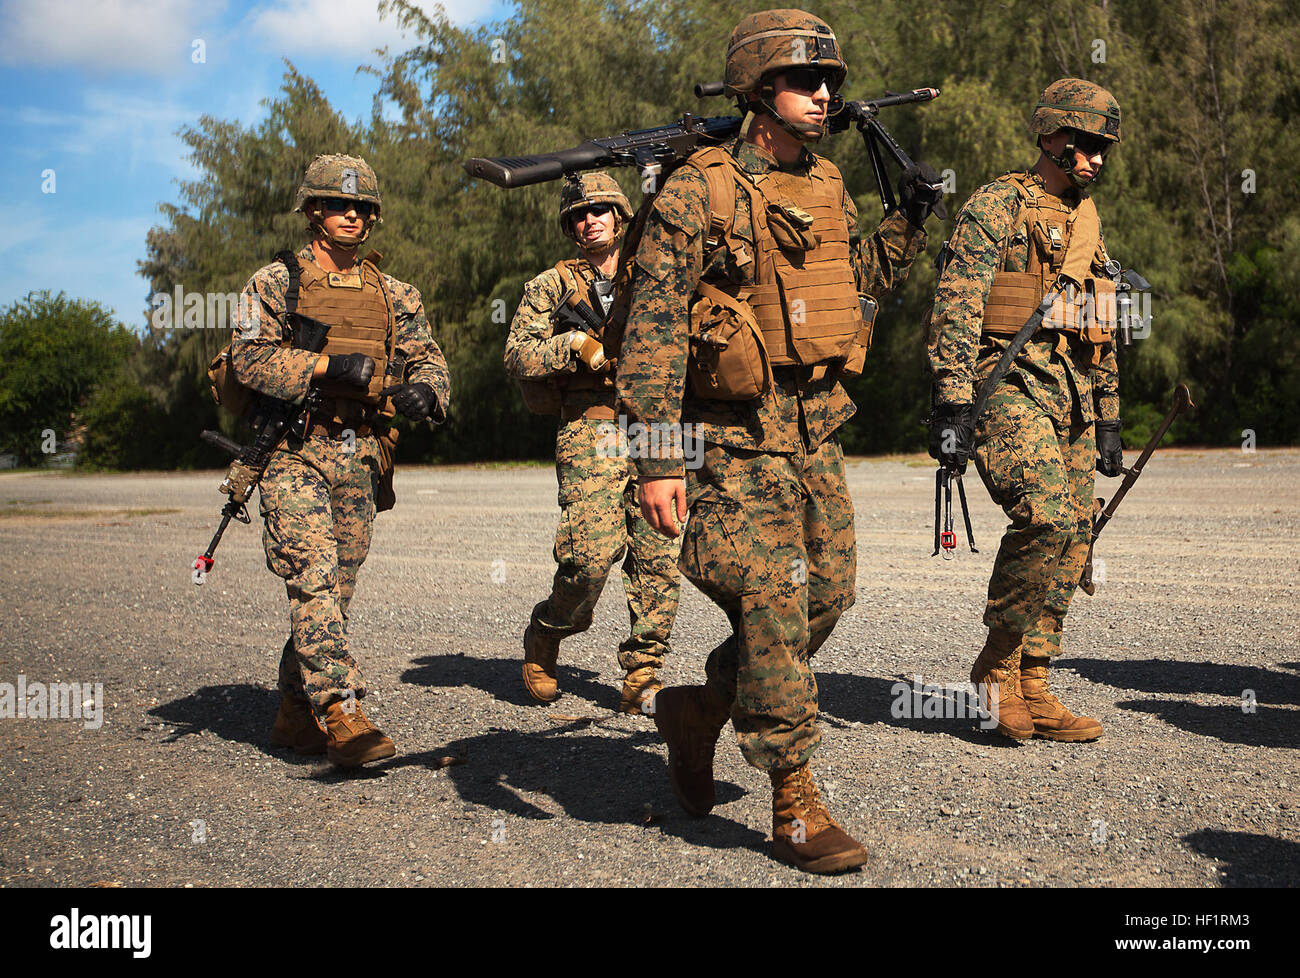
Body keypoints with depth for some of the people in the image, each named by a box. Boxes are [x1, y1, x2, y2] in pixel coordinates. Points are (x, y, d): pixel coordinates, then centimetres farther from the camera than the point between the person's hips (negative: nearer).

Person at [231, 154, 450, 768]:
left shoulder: (391, 294, 16)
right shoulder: (275, 283, 3)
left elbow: (427, 357, 11)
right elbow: (251, 359, -9)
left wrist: (424, 389, -13)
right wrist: (327, 365, -20)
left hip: (360, 458, 5)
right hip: (294, 450, -5)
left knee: (336, 589, 7)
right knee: (314, 579, -17)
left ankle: (295, 716, 18)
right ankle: (342, 715, -21)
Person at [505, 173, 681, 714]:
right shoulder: (552, 286, 11)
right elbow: (519, 356, 0)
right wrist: (578, 345, -13)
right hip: (590, 431, -3)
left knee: (660, 555, -5)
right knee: (593, 553, -15)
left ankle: (643, 678, 4)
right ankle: (544, 636, 12)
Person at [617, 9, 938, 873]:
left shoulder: (830, 189, 10)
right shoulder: (700, 192, -11)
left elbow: (857, 279, 27)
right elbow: (652, 327, -15)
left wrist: (911, 224, 11)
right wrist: (658, 457, -21)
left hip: (816, 434, 7)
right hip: (736, 440, -7)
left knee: (824, 599, 8)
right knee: (773, 609, -9)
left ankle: (701, 709, 30)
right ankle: (797, 810, 1)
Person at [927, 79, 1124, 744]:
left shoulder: (1086, 220, 21)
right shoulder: (994, 206, -3)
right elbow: (955, 309, -11)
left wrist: (1108, 418, 22)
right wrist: (953, 405, -20)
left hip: (1072, 391, 8)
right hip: (1008, 385, -8)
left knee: (1071, 539, 2)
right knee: (1049, 517, -24)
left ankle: (1030, 688, 10)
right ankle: (999, 659, -7)